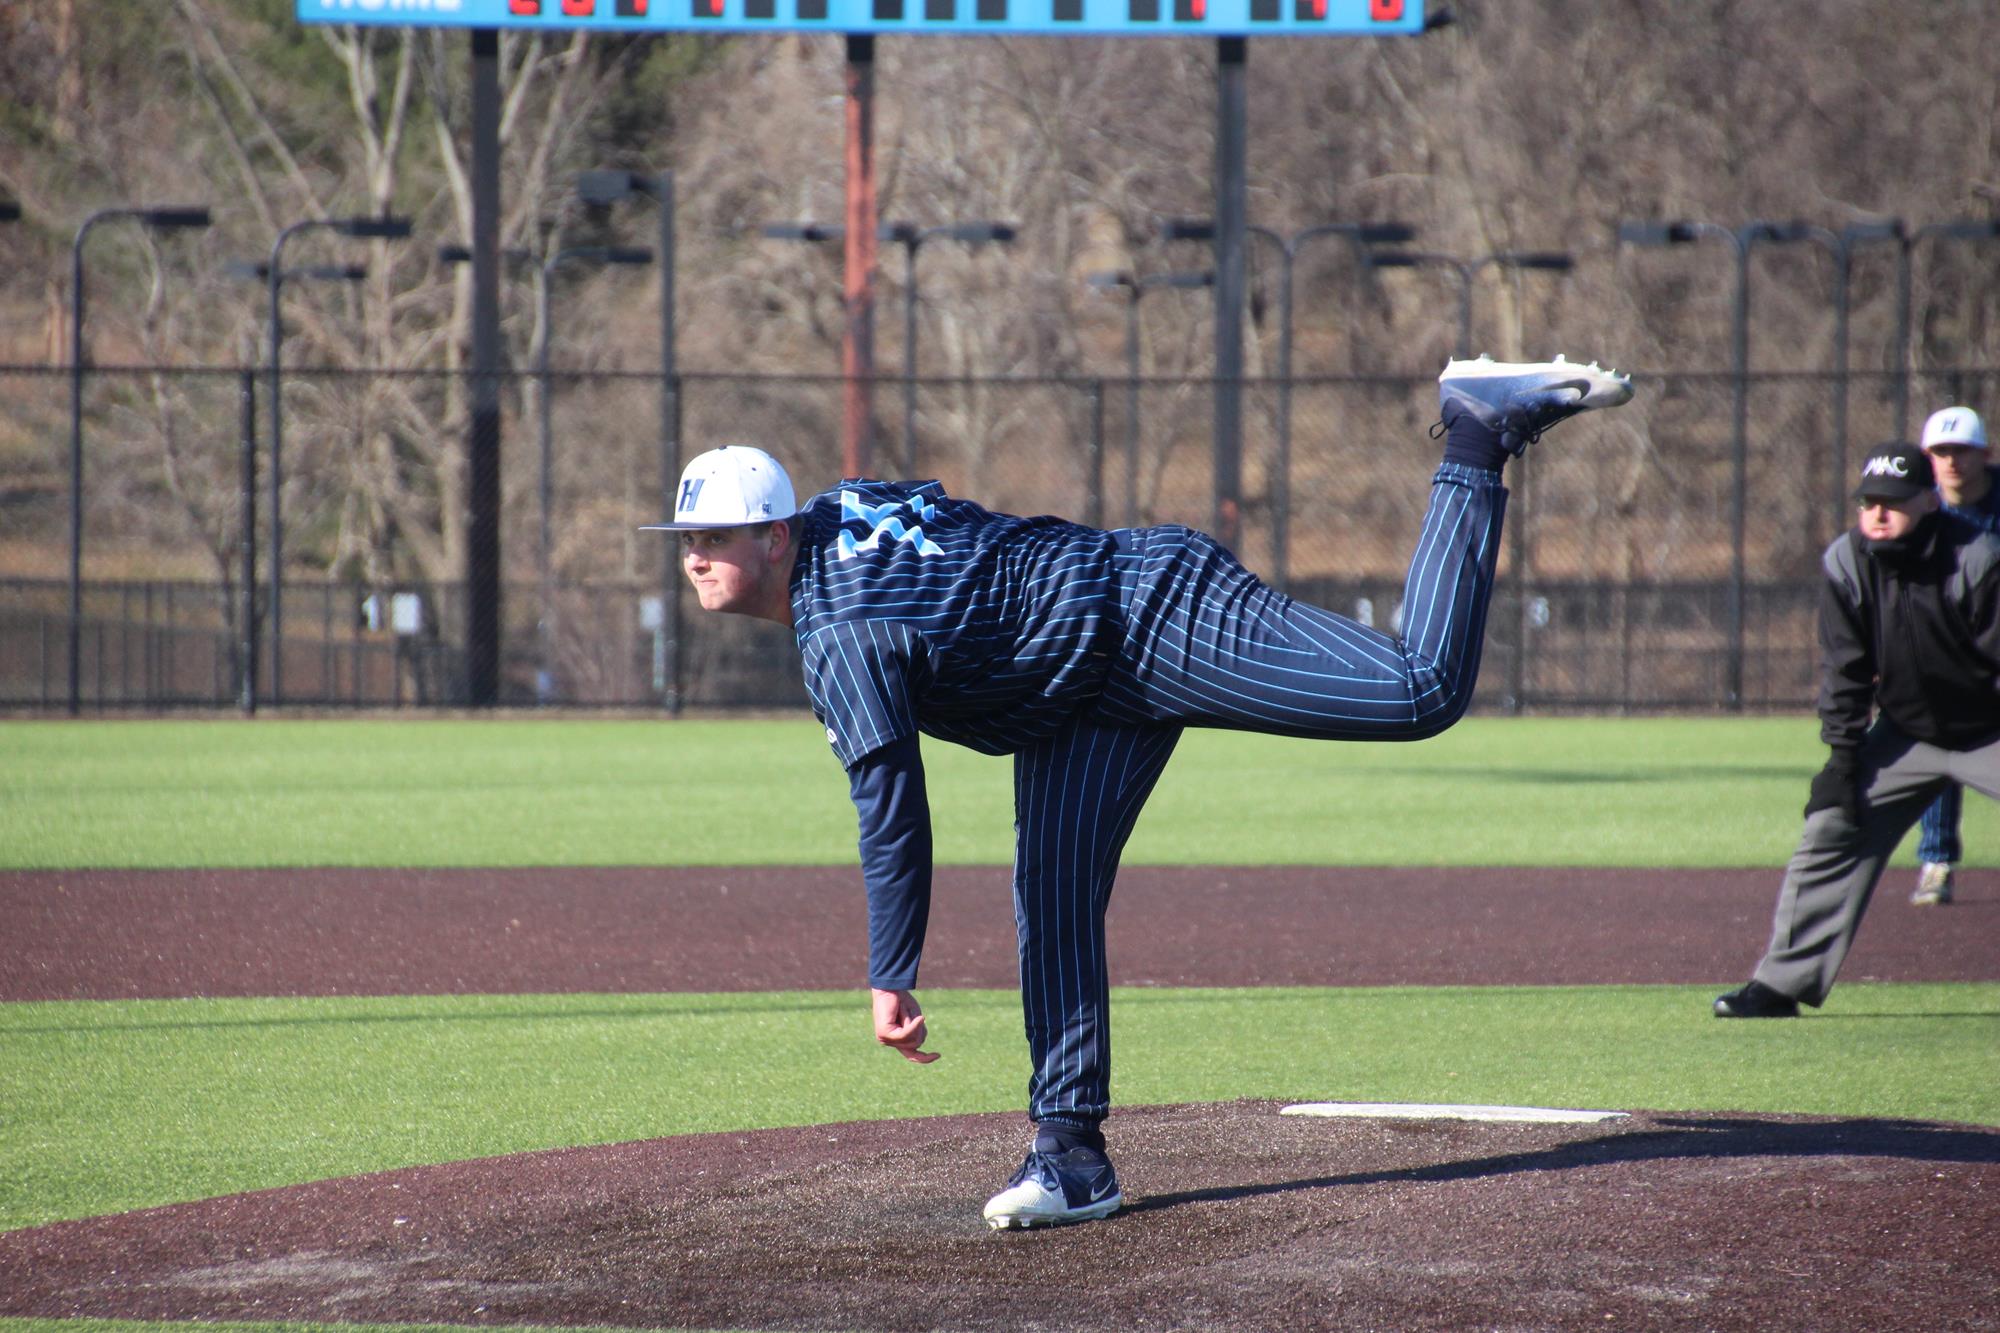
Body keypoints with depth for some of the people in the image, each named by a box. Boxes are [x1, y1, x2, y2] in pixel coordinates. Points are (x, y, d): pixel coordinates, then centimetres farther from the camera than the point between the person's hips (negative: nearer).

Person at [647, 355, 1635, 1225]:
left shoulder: (840, 636, -25)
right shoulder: (833, 509, 1)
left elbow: (893, 812, -28)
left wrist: (890, 980, -24)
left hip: (1162, 616, -10)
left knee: (1421, 694, -15)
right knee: (1052, 900, 2)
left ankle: (1478, 441, -3)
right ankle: (1071, 1153, 3)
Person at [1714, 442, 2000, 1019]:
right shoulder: (1846, 563, -11)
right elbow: (1844, 669, -4)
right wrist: (1842, 755, -8)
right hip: (1906, 734, 3)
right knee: (1830, 834, -5)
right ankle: (1780, 985, 1)